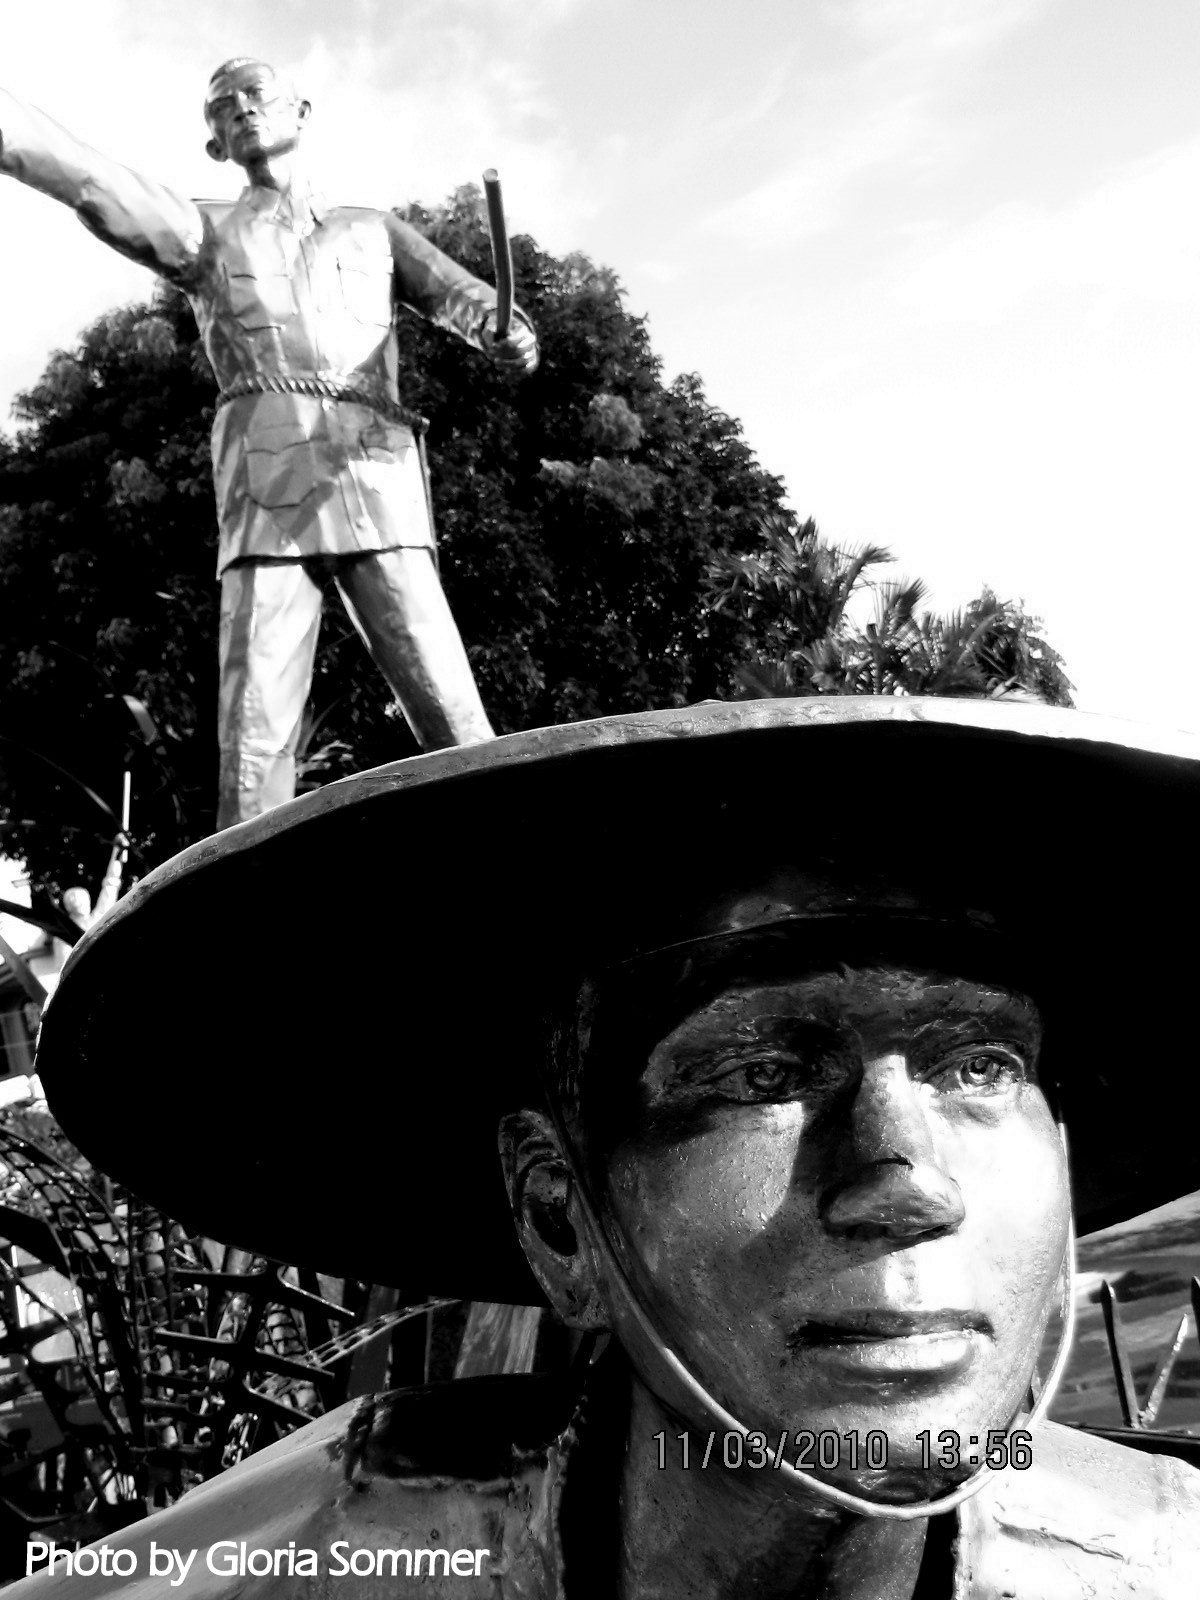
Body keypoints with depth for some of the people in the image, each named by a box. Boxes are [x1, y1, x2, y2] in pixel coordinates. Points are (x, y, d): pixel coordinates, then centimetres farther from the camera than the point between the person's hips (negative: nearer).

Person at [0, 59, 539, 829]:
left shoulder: (376, 231, 27)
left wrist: (508, 332, -15)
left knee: (453, 720, -10)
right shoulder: (206, 232, 23)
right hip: (267, 490, 0)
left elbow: (462, 295, 11)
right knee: (256, 735, -14)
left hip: (375, 486, 1)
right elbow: (96, 184, 6)